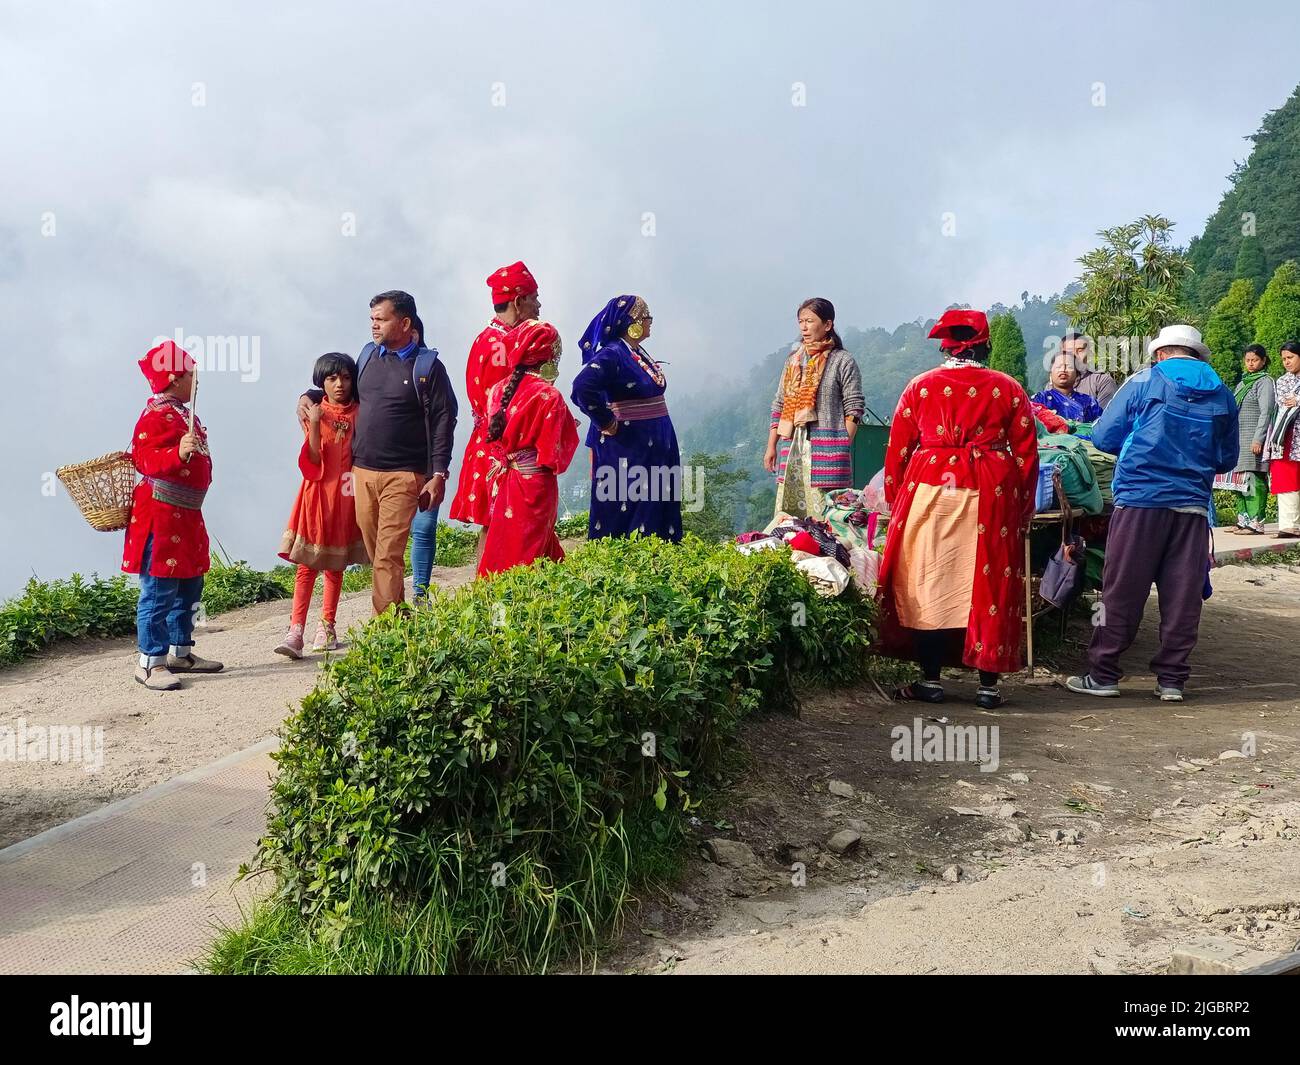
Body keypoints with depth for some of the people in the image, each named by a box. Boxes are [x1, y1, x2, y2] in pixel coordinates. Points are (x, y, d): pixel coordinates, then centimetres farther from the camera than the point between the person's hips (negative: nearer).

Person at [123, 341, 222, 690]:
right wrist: (178, 454, -37)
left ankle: (180, 652, 27)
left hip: (185, 514, 10)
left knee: (189, 586, 16)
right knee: (159, 589, -8)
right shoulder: (156, 417, -15)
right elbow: (149, 461, -24)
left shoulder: (182, 413, 15)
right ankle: (150, 663, -2)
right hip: (160, 516, -10)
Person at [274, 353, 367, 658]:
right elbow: (313, 463, -10)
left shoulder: (359, 413, 5)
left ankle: (327, 626, 21)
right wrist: (314, 425, -17)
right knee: (307, 564, -7)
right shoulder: (316, 413, 1)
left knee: (336, 565, 10)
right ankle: (295, 631, -10)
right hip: (318, 493, -2)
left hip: (345, 495, 2)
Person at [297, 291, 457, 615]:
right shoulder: (368, 355, 12)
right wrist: (311, 396, 12)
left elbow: (443, 421, -6)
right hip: (362, 471, 6)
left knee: (388, 556, -10)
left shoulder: (428, 366, -4)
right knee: (374, 551, 10)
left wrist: (438, 475, -11)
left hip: (403, 476, -6)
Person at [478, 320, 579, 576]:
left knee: (501, 545, 15)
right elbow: (554, 452, -14)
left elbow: (493, 440, 9)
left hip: (502, 482, 6)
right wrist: (570, 426, 2)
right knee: (527, 552, 4)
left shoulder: (497, 390, 2)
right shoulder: (549, 396, -16)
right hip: (534, 486, -6)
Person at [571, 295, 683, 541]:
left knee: (656, 509, 14)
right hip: (626, 449, -9)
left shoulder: (638, 353, 11)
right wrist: (607, 423, -23)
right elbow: (583, 387, -32)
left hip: (653, 449, 9)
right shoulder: (612, 354, -17)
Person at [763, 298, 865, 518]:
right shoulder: (793, 360, 18)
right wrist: (771, 446, 14)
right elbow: (779, 406, 19)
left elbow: (854, 409, -3)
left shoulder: (842, 361, 0)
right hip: (792, 448, 6)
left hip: (827, 449, -5)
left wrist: (844, 448, -11)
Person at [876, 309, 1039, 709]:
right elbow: (1026, 453, 6)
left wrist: (895, 501, 14)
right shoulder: (1008, 389, 6)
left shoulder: (920, 387, 6)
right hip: (991, 496, 0)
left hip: (929, 489, 0)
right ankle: (988, 685, 10)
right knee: (988, 585, 6)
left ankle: (930, 680, 11)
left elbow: (897, 450, 5)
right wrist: (1023, 508, 14)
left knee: (927, 583, 7)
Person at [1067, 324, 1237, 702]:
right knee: (1182, 595, 7)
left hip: (1140, 500, -3)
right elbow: (1227, 459, 17)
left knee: (1122, 591, 1)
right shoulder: (1222, 395, 11)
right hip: (1193, 505, 3)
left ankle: (1103, 674, 6)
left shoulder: (1143, 382, 1)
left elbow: (1104, 438, 3)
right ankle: (1171, 679, 13)